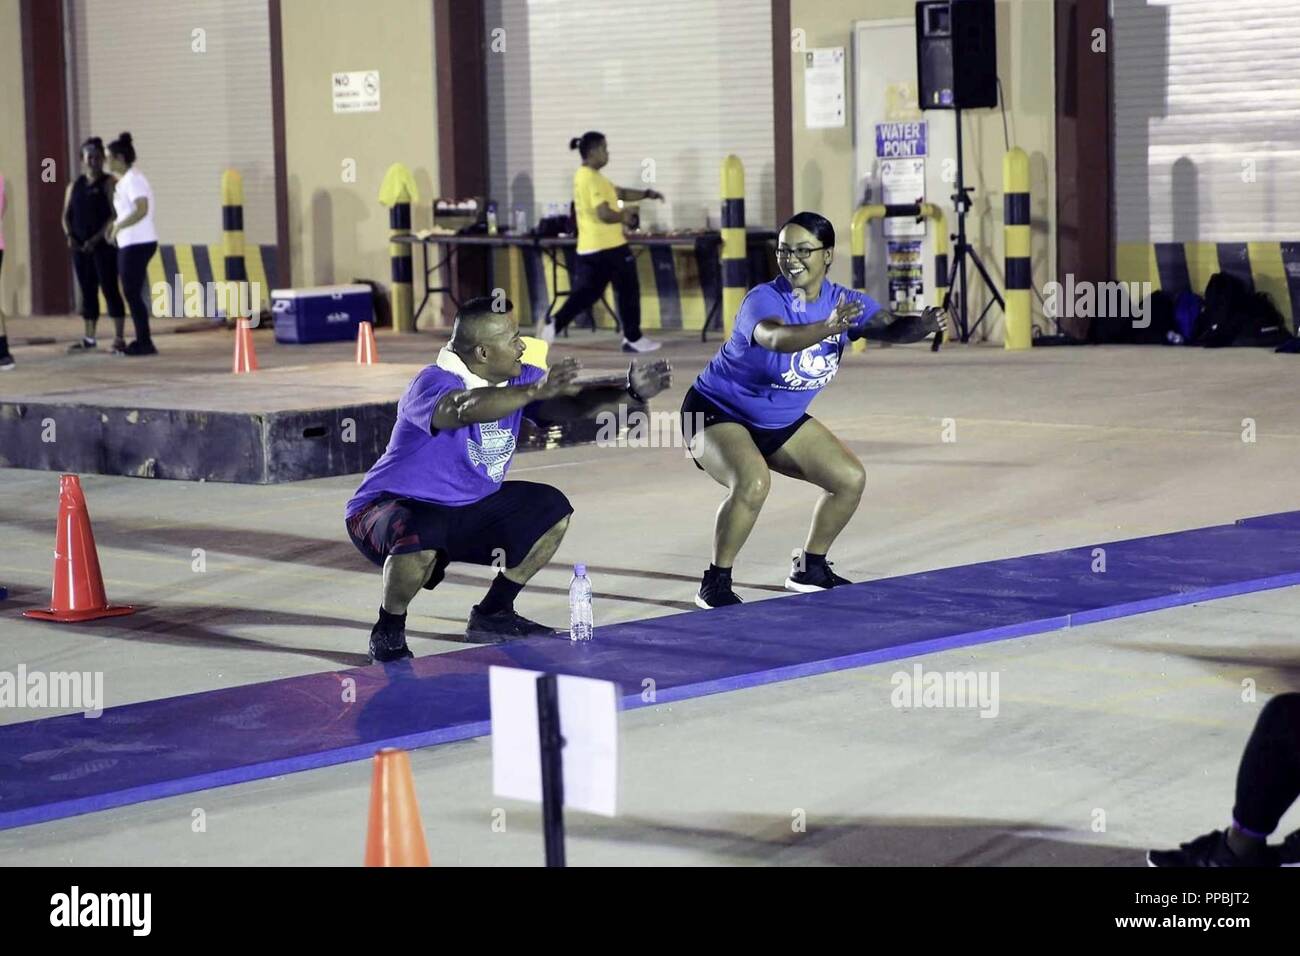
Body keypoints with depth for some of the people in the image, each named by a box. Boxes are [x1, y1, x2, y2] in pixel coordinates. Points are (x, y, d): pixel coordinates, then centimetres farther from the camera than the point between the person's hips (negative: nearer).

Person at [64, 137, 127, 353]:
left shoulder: (108, 183, -3)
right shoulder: (74, 186, 14)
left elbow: (115, 214, -11)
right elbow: (66, 216, 15)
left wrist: (96, 239, -18)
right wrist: (69, 236, -4)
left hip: (104, 245, -6)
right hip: (80, 247, 6)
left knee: (110, 289, -8)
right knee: (87, 292, 9)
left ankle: (119, 339, -7)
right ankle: (89, 339, 15)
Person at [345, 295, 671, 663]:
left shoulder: (517, 379, -3)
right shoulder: (433, 384, -26)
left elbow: (573, 404, -13)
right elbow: (466, 408, -48)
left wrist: (630, 391, -30)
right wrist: (535, 391, -58)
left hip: (466, 509, 8)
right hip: (393, 507, -8)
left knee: (551, 509, 3)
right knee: (421, 537, -40)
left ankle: (492, 616, 14)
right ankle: (388, 633, -11)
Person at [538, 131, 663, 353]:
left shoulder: (585, 176, 15)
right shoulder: (592, 179, -18)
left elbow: (620, 193, 20)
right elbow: (604, 214, -25)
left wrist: (647, 194, 11)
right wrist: (623, 216, -6)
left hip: (589, 248, 9)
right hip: (609, 247, -9)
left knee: (584, 293, 10)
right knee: (628, 290, 5)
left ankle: (552, 323, -7)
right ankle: (633, 339, 14)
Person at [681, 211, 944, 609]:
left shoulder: (843, 302, -10)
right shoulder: (764, 299, -29)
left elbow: (889, 326, -23)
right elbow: (776, 338, -51)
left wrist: (922, 325, -45)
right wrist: (828, 328, -68)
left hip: (782, 421, 7)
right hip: (718, 413, -7)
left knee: (851, 478, 5)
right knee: (753, 483, -33)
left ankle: (810, 569, 24)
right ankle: (715, 585, -16)